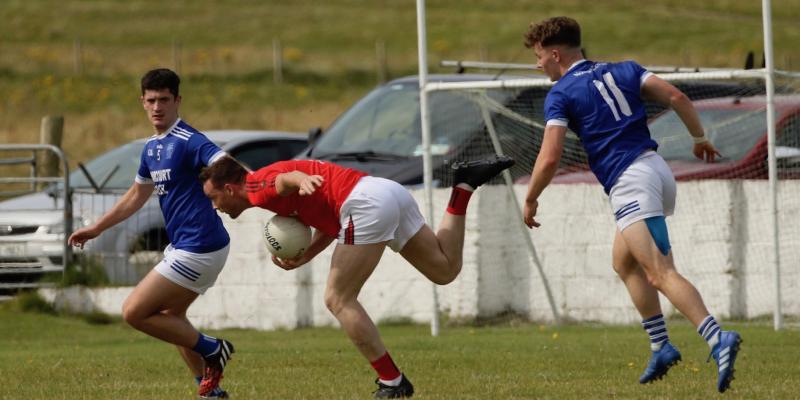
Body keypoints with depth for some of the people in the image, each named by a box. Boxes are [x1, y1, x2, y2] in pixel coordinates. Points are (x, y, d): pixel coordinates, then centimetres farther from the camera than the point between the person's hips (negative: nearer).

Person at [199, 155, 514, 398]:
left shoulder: (258, 188, -2)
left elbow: (286, 178, -28)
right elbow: (330, 226, 26)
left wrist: (303, 181, -50)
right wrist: (302, 258, 14)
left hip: (366, 204, -10)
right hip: (390, 192, 10)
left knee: (338, 300, -2)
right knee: (445, 270, 21)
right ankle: (464, 186, 13)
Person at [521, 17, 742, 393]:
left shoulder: (560, 94, 0)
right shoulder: (623, 71, 17)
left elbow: (550, 157, -7)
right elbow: (676, 97, 7)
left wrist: (530, 200, 7)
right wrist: (700, 139, 19)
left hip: (629, 184, -8)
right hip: (657, 168, 8)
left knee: (661, 274, -17)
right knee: (624, 261, 23)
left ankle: (718, 338, -36)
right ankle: (661, 346, 16)